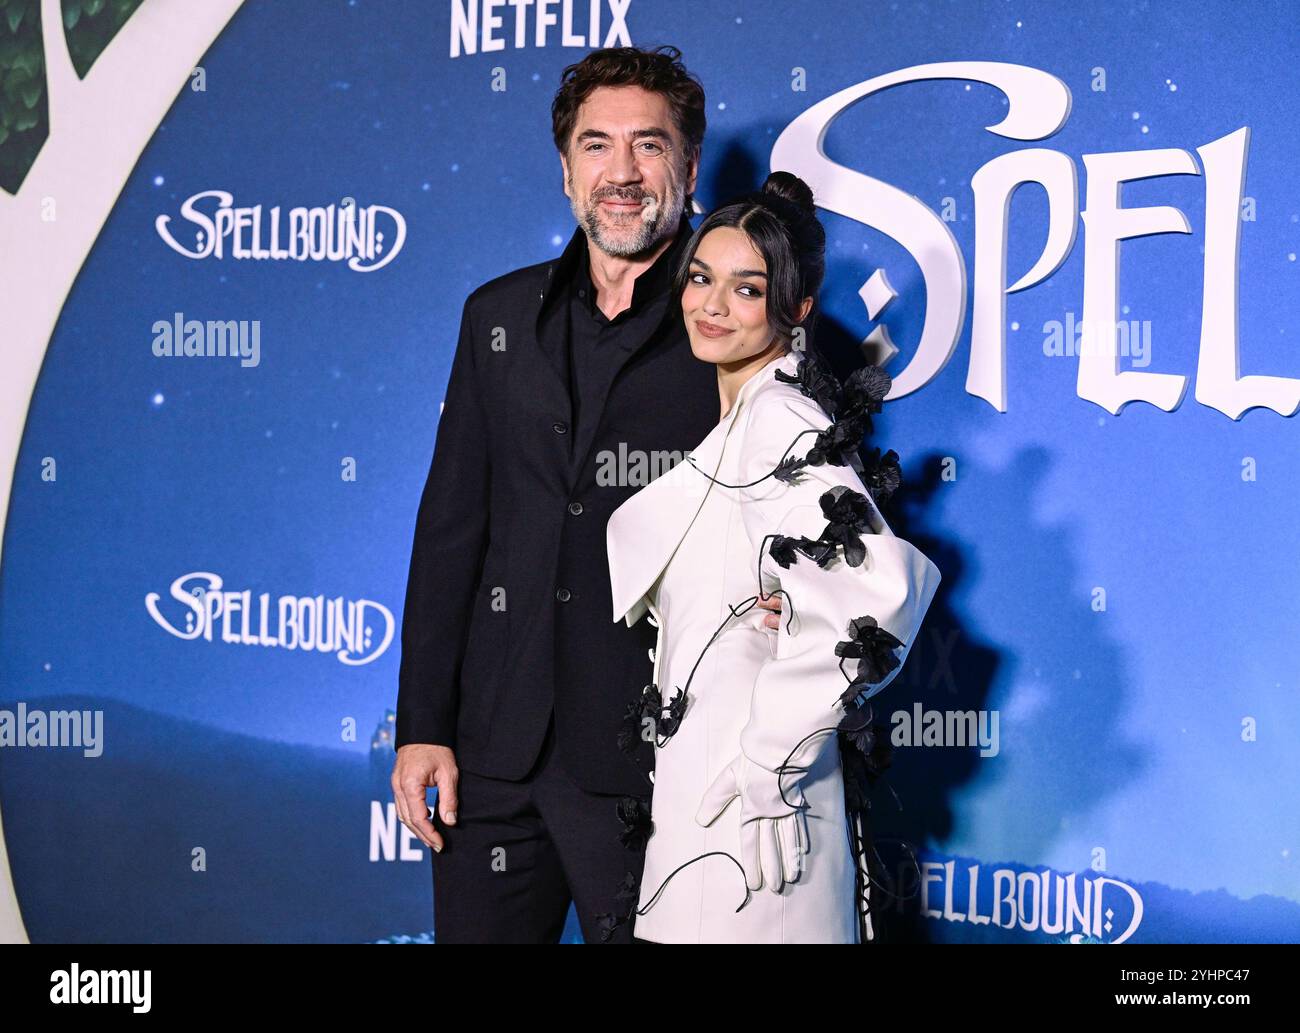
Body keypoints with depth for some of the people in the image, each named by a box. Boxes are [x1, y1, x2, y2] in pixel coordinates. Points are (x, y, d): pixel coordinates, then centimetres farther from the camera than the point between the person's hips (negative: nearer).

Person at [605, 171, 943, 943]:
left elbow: (871, 592, -28)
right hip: (695, 782, 9)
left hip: (740, 804, -9)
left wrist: (767, 767, -22)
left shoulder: (780, 422, -14)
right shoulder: (738, 422, 14)